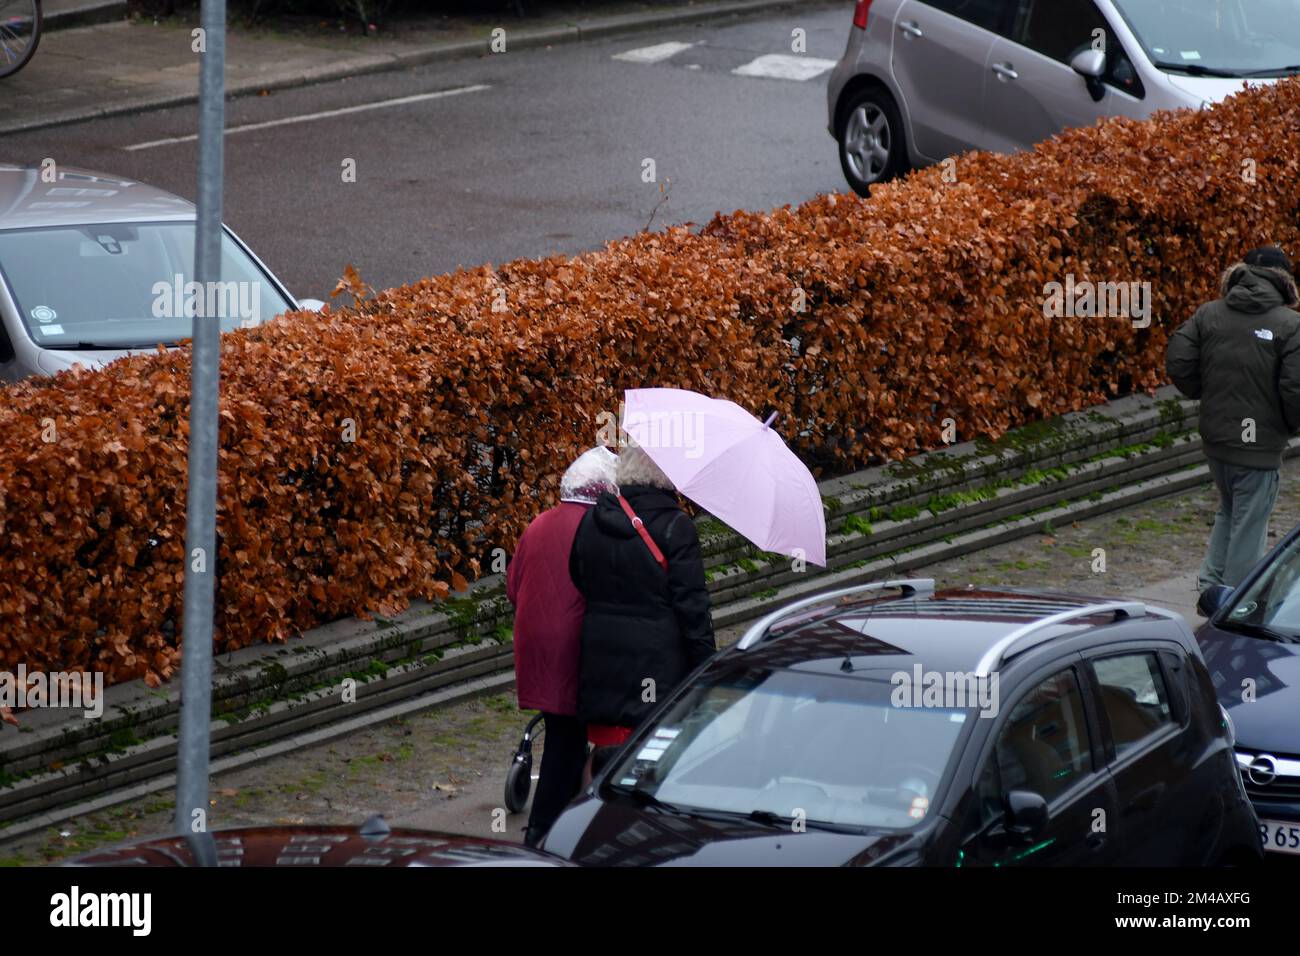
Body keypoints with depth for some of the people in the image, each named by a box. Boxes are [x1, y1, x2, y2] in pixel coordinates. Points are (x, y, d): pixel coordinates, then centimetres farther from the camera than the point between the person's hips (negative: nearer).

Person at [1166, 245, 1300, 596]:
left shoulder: (1208, 314, 0)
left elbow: (1178, 363, -2)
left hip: (1215, 438, 5)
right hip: (1259, 445, -5)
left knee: (1229, 511, 26)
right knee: (1249, 526, 6)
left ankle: (1211, 581, 21)